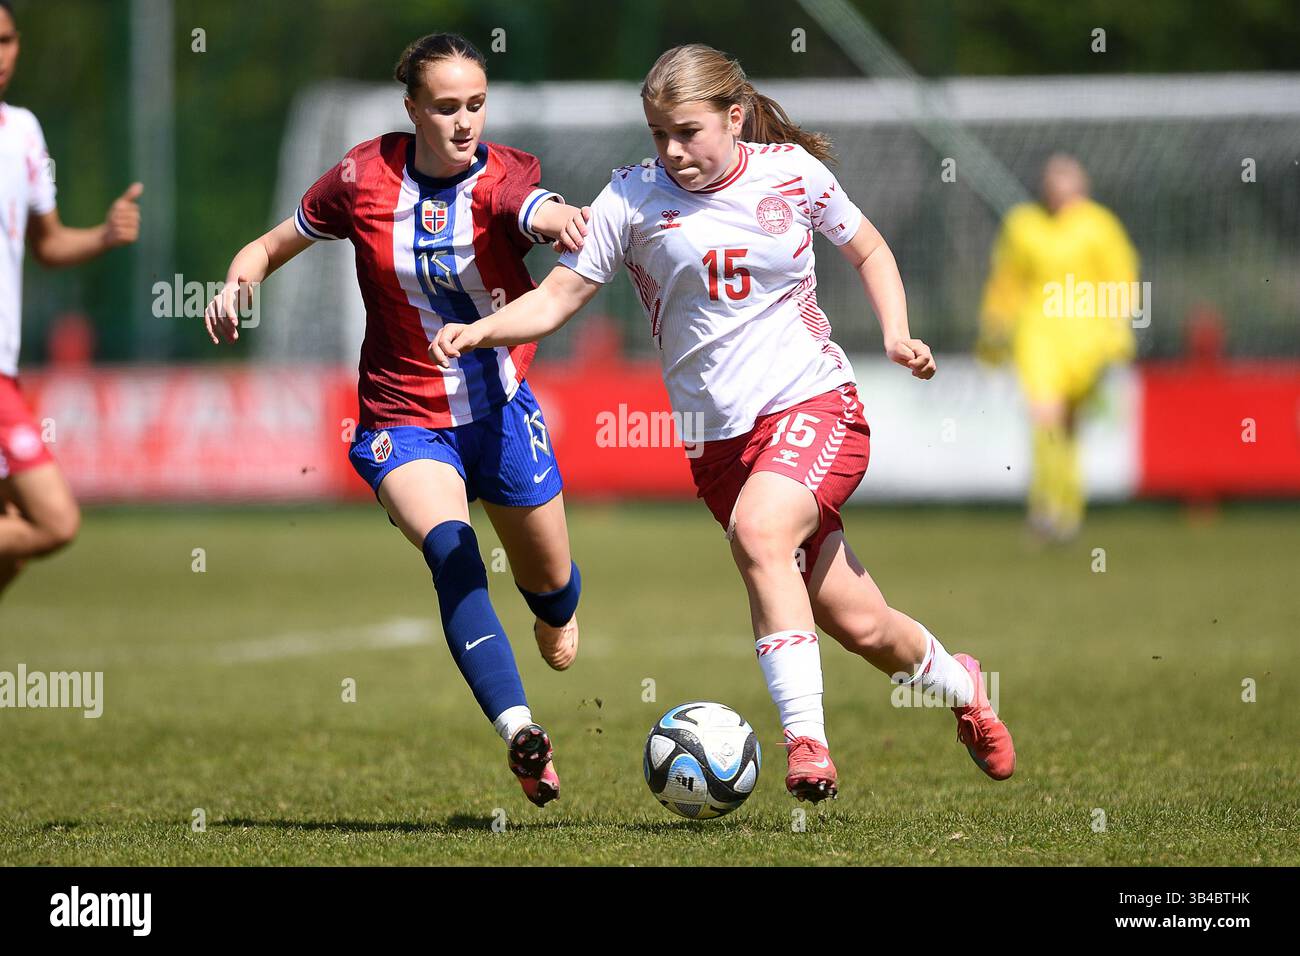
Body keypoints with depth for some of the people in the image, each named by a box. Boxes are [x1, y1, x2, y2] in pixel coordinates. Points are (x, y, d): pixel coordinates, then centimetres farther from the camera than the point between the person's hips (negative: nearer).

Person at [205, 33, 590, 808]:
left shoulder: (503, 176, -13)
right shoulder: (366, 177, -8)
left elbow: (539, 211, -38)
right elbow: (274, 246, 5)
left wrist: (564, 220, -63)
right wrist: (239, 282, -17)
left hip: (501, 409, 1)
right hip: (403, 418, -1)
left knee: (549, 579, 17)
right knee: (452, 553, -29)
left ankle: (558, 613, 58)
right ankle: (519, 731, -39)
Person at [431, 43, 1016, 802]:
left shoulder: (791, 171, -1)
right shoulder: (633, 198, -2)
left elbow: (867, 249, 15)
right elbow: (558, 298, -2)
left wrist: (897, 333, 0)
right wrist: (480, 331, -20)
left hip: (814, 404, -2)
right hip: (719, 435, 2)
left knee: (758, 532, -32)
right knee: (857, 624, 4)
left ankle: (805, 739, -30)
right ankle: (960, 686, 33)